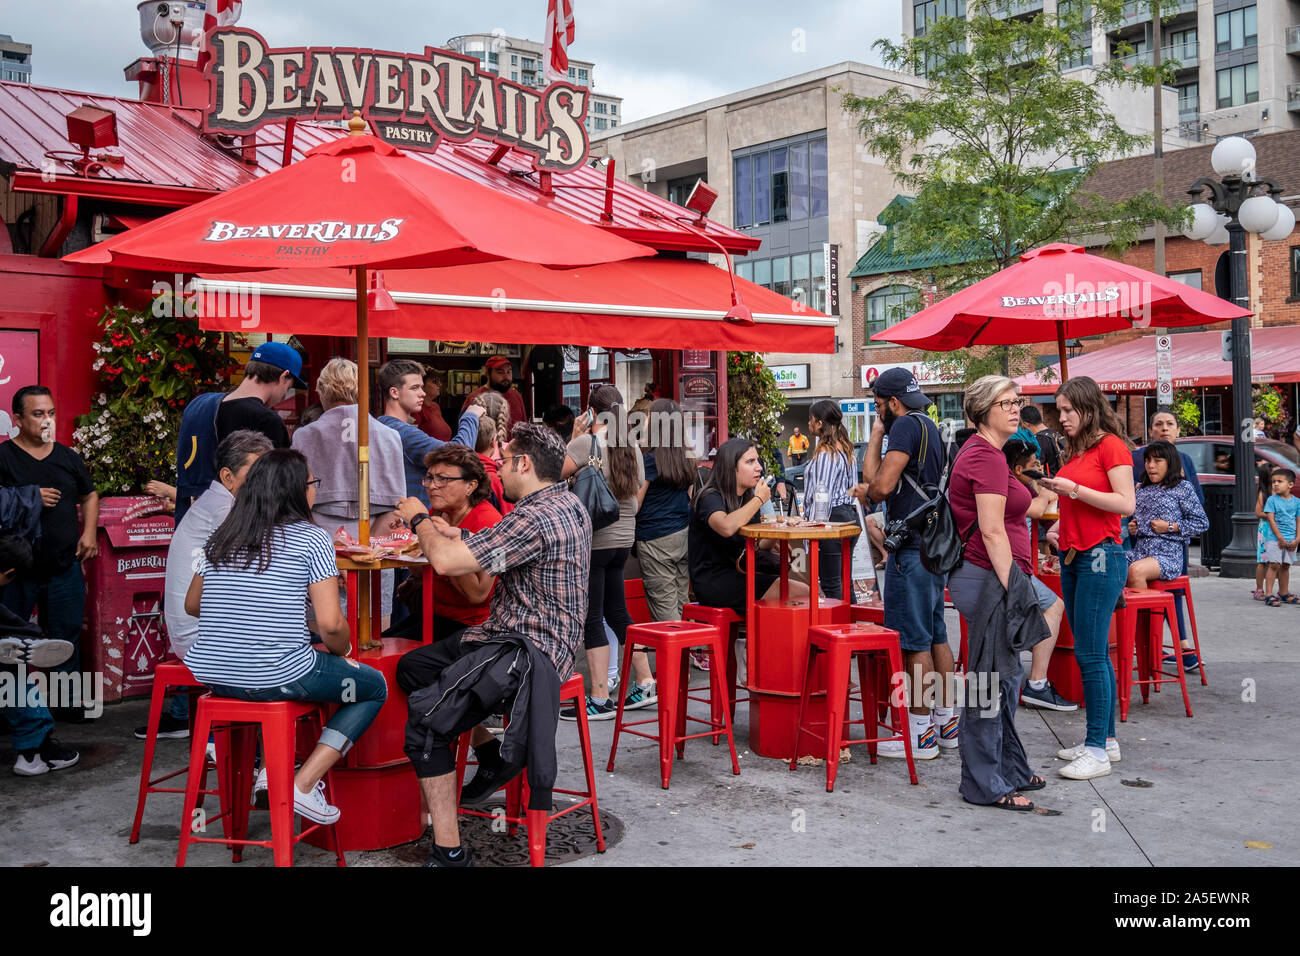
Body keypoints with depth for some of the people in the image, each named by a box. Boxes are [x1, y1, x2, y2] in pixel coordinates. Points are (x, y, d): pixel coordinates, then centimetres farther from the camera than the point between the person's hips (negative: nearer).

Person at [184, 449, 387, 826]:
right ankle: (303, 784, 1)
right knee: (375, 686, 15)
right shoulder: (311, 539, -8)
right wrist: (343, 652, 7)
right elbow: (330, 624, -13)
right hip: (277, 677, -7)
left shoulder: (220, 538, 9)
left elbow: (192, 604, 21)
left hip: (211, 674, 7)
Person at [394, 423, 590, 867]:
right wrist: (459, 538, 6)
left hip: (527, 651, -11)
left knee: (424, 725, -18)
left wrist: (420, 519, -6)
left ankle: (448, 851, -13)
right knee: (412, 667, 17)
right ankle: (492, 756, 21)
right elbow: (495, 556, 22)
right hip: (516, 635, 11)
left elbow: (446, 561, -26)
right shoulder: (569, 504, 10)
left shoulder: (536, 518, -24)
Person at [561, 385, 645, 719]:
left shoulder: (586, 443, -13)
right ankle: (646, 684, 24)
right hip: (624, 538, 7)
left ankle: (600, 700, 0)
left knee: (591, 619, -2)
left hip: (593, 539, -7)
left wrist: (574, 438, -5)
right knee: (617, 613, 19)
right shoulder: (632, 448, 8)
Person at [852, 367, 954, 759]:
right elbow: (871, 475, 17)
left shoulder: (907, 425, -11)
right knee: (935, 634, 14)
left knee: (914, 640, -5)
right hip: (933, 544, 10)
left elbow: (882, 486, -19)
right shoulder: (928, 427, 20)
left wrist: (867, 492, 2)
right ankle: (945, 723, 21)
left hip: (913, 547, -10)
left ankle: (921, 733, -1)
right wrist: (876, 434, 15)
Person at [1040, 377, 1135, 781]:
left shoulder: (1111, 445, -8)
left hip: (1101, 556, -8)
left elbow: (1125, 503, -15)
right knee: (1093, 653, 12)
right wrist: (1057, 525, 10)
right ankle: (1105, 738, 20)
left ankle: (1097, 752, -4)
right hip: (1072, 557, 9)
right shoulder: (1075, 449, 16)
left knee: (1090, 654, -9)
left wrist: (1074, 489, -18)